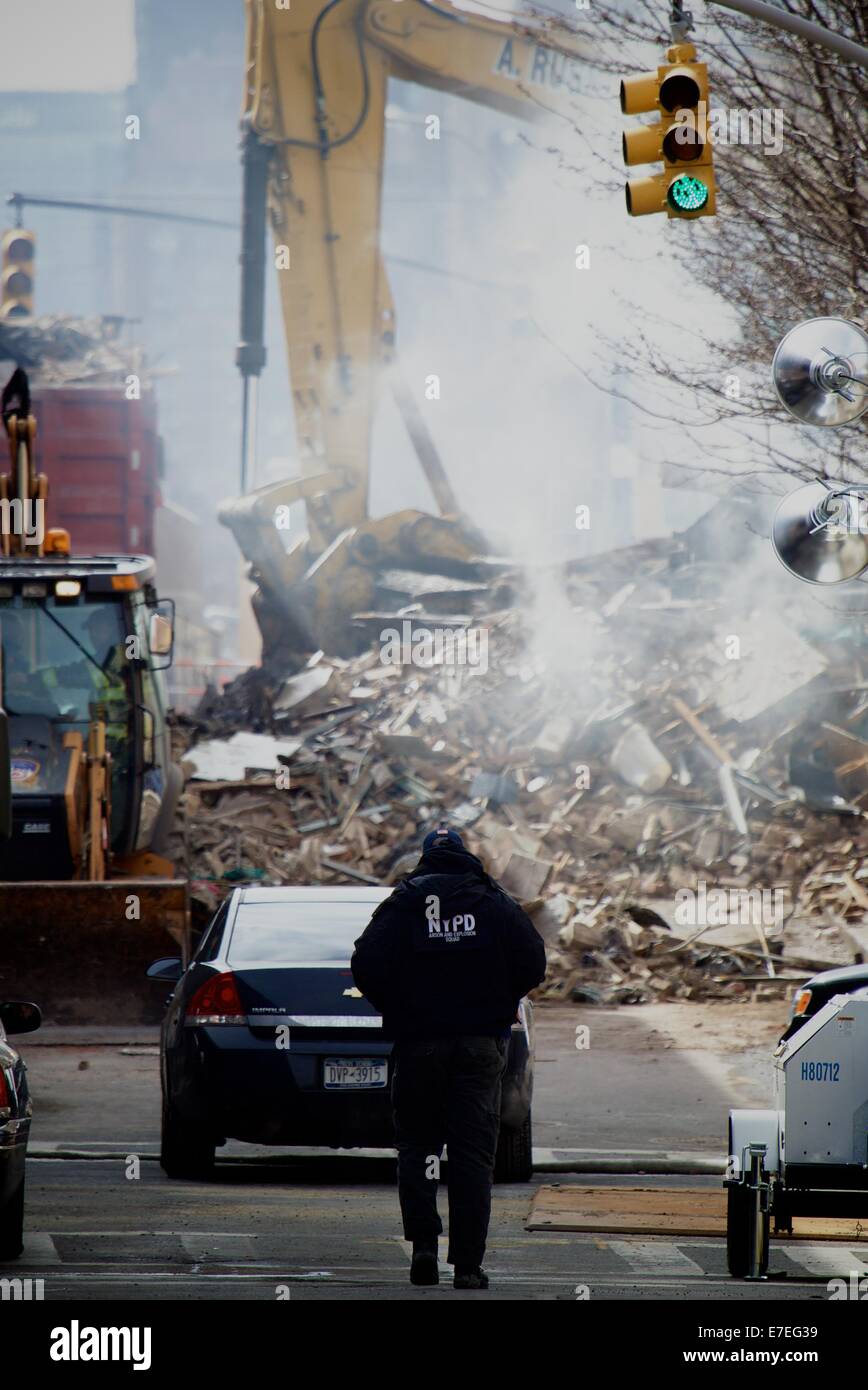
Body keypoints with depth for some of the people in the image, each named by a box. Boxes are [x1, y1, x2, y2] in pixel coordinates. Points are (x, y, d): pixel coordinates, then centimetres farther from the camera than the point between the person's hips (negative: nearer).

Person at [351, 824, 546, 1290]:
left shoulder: (401, 905, 0)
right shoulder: (497, 905, 2)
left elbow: (366, 967, -7)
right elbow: (532, 964, -1)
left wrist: (396, 1010, 9)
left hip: (418, 1041, -1)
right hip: (481, 1042, 1)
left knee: (416, 1144, 12)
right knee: (473, 1154, 3)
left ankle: (423, 1242, -6)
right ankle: (467, 1265, -2)